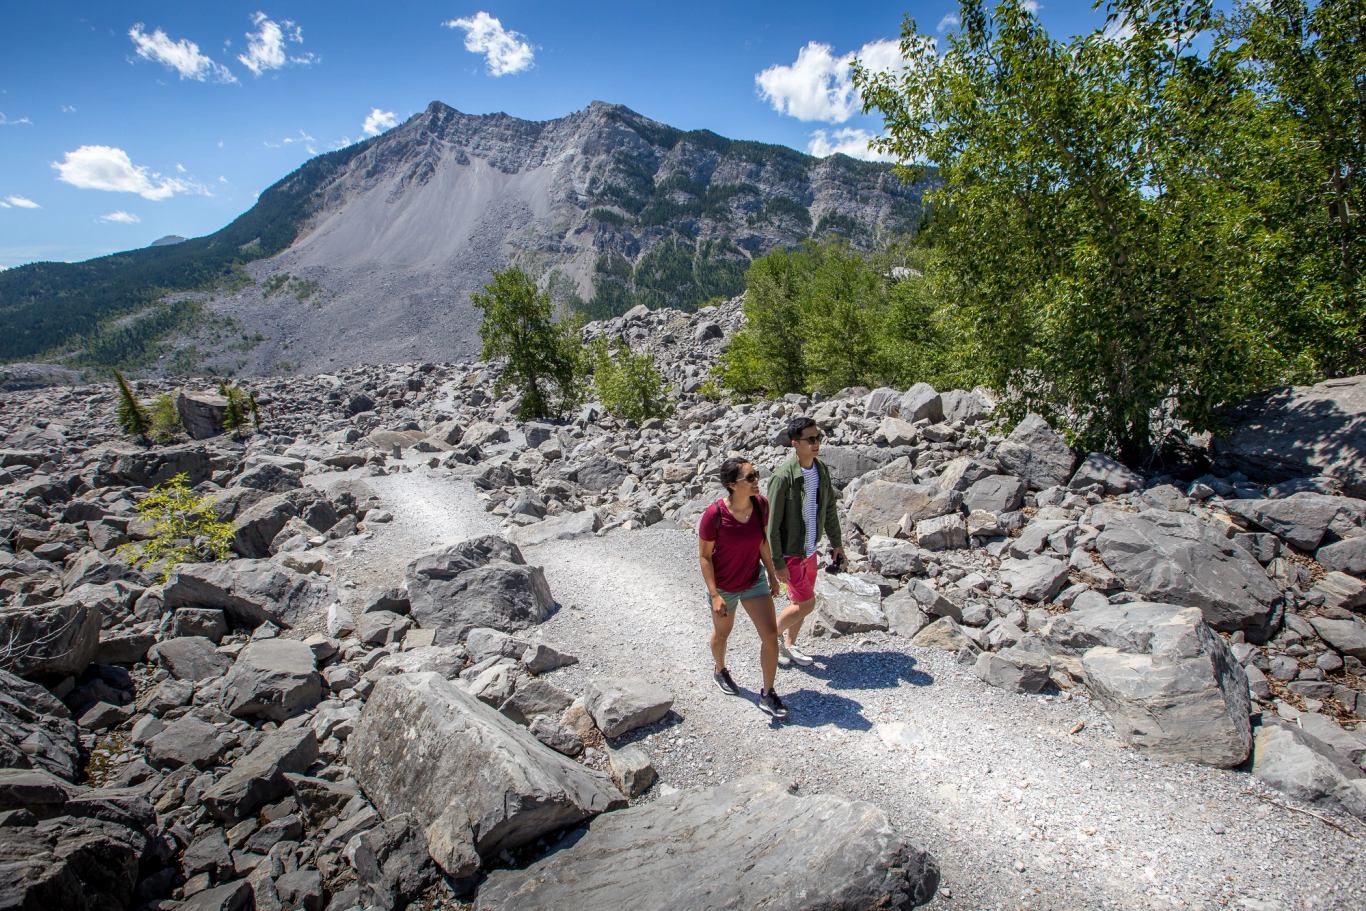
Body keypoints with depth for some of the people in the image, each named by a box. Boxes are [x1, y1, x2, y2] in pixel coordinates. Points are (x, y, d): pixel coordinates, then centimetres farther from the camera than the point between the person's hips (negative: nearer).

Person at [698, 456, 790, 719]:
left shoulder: (761, 504, -15)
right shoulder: (714, 514, -29)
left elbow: (762, 541, 2)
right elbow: (704, 556, -18)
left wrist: (772, 574, 8)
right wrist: (715, 595, -19)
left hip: (755, 581, 4)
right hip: (724, 587, -3)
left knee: (770, 635, -1)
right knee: (722, 633, 21)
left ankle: (767, 695, 17)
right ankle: (720, 671, 52)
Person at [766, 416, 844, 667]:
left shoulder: (821, 470, -2)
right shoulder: (783, 477, -25)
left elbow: (829, 508, 12)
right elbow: (772, 524, -20)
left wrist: (836, 542, 15)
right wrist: (777, 563, -18)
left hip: (810, 550, 7)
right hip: (790, 553, -7)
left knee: (800, 602, 18)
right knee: (807, 603, -1)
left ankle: (789, 644, 38)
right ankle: (774, 633, 23)